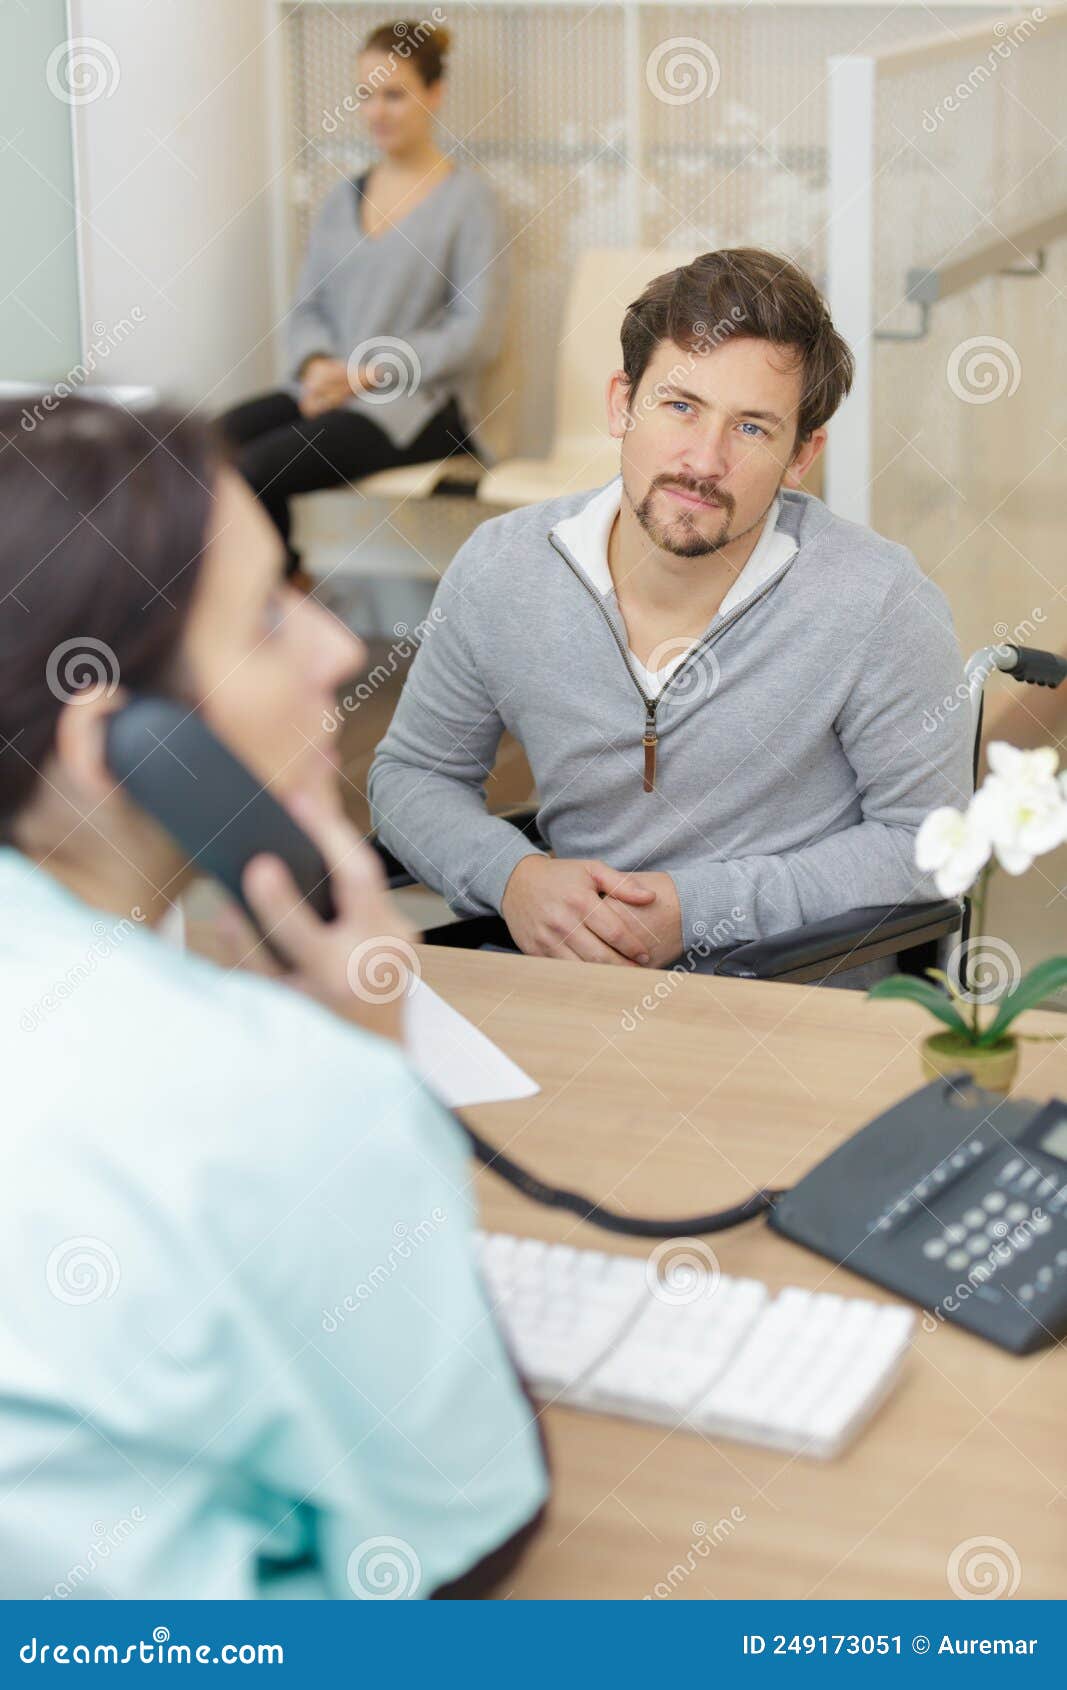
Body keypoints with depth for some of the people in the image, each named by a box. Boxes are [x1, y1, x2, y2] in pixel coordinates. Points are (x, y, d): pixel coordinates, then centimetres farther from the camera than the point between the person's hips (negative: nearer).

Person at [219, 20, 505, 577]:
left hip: (415, 405, -6)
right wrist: (317, 365, -6)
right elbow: (306, 306, 17)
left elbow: (476, 332, -7)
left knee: (255, 469, -28)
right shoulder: (342, 198, 19)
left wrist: (368, 374, -13)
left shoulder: (467, 196, 1)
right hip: (329, 390, 6)